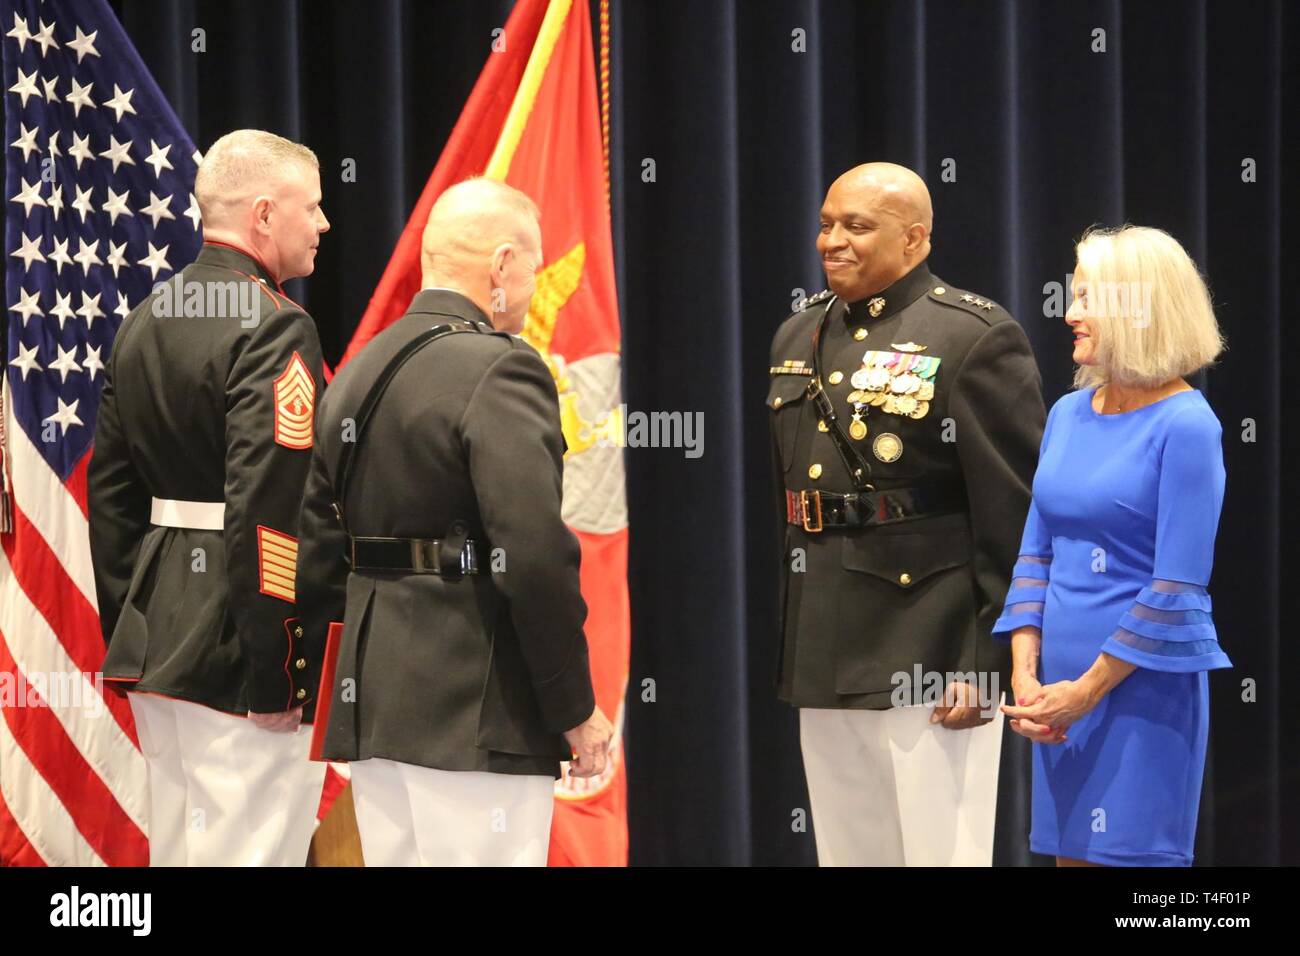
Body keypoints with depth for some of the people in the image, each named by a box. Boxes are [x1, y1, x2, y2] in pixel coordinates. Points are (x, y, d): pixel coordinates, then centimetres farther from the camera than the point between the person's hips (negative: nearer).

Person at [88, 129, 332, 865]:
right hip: (235, 654, -9)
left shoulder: (146, 322, 13)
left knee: (175, 844, 16)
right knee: (249, 848, -5)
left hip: (155, 636, 9)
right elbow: (270, 512, -22)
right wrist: (280, 668, -19)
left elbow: (111, 491, 16)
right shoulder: (274, 329, -15)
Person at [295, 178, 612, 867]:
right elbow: (536, 553, -20)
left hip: (371, 702, 9)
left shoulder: (360, 371, 13)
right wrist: (575, 708, -11)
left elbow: (320, 546, 14)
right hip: (475, 711, -9)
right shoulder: (500, 370, -13)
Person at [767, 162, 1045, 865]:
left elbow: (1014, 516, -13)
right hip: (823, 667, 7)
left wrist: (986, 665, -16)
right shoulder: (798, 337, 13)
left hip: (929, 663, -7)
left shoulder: (977, 338, -9)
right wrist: (790, 648, 15)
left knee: (941, 852, -2)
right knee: (845, 853, 13)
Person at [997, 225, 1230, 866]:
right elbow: (1036, 552, 11)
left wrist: (1087, 690, -13)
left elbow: (1178, 586, -15)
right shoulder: (1068, 414, 8)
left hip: (1144, 685, -6)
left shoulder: (1186, 424, -12)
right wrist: (1025, 671, -2)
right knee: (1069, 850, 12)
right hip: (1062, 683, 7)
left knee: (1131, 851, 0)